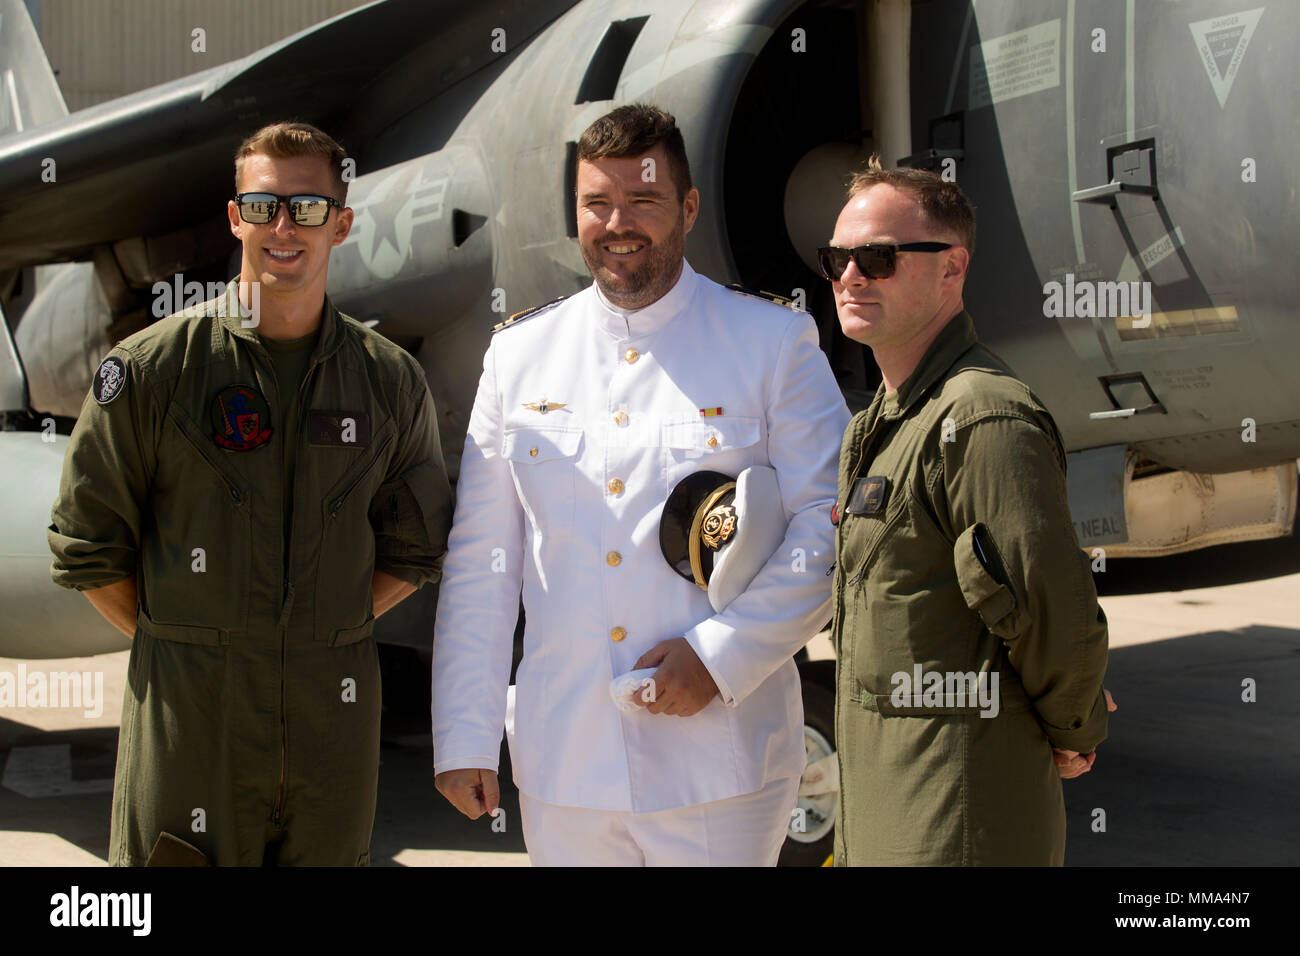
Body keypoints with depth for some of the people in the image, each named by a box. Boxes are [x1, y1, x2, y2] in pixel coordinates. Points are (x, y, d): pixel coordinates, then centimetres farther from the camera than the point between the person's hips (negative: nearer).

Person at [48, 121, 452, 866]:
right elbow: (87, 545, 2)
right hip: (189, 707, -2)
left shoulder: (393, 380, 4)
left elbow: (415, 549, 13)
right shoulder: (149, 368, -3)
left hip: (336, 712, 2)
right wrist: (173, 641, 1)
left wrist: (330, 637, 6)